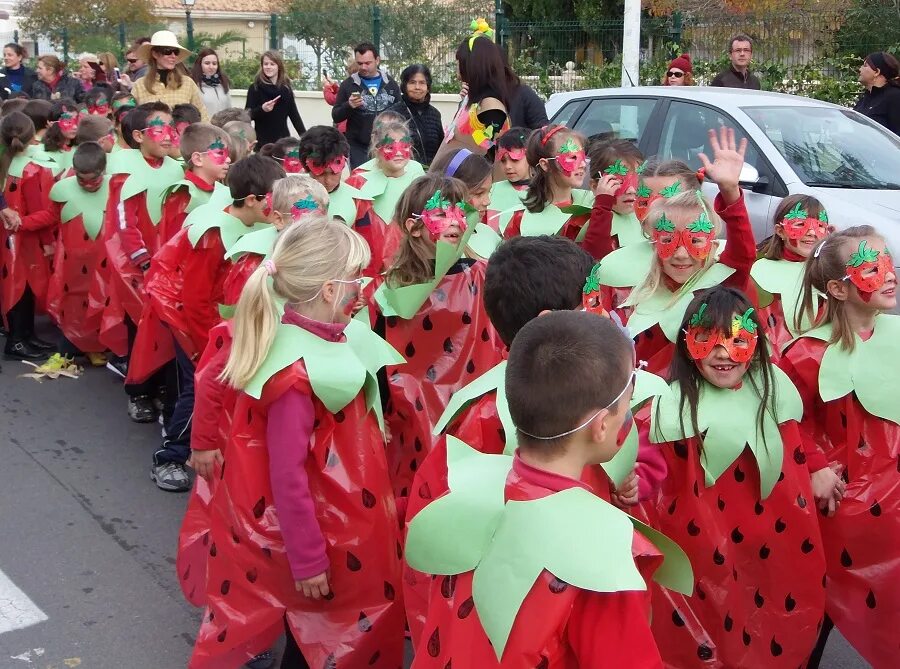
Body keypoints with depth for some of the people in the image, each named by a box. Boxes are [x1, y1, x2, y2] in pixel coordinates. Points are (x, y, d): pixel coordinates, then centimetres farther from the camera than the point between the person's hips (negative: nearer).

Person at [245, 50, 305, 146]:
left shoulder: (286, 88, 8)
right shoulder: (255, 88, -3)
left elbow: (294, 114, 11)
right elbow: (248, 115, -6)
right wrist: (262, 109, -25)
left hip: (283, 138, 3)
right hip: (262, 139, -3)